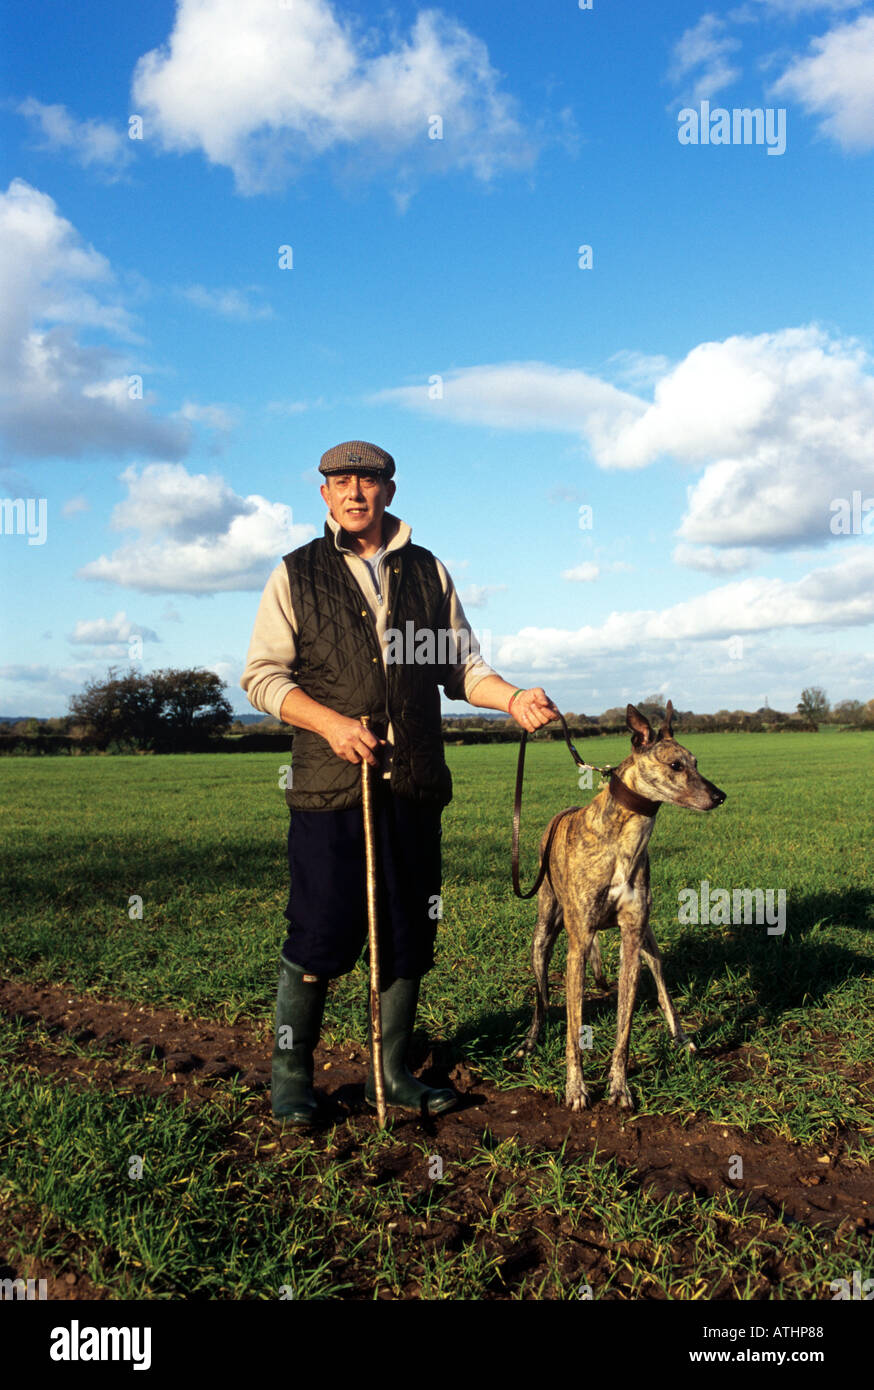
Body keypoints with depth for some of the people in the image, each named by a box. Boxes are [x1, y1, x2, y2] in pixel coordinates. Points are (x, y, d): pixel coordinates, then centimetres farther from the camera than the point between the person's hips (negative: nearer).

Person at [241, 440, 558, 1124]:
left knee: (410, 933, 9)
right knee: (320, 935, -2)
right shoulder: (297, 575, 6)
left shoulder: (428, 572, 14)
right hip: (330, 784, -3)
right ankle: (291, 1072, 18)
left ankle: (392, 1072, 25)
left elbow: (463, 666, 15)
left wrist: (514, 698, -4)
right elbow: (261, 674, 1)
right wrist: (330, 722, -13)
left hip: (415, 784, 3)